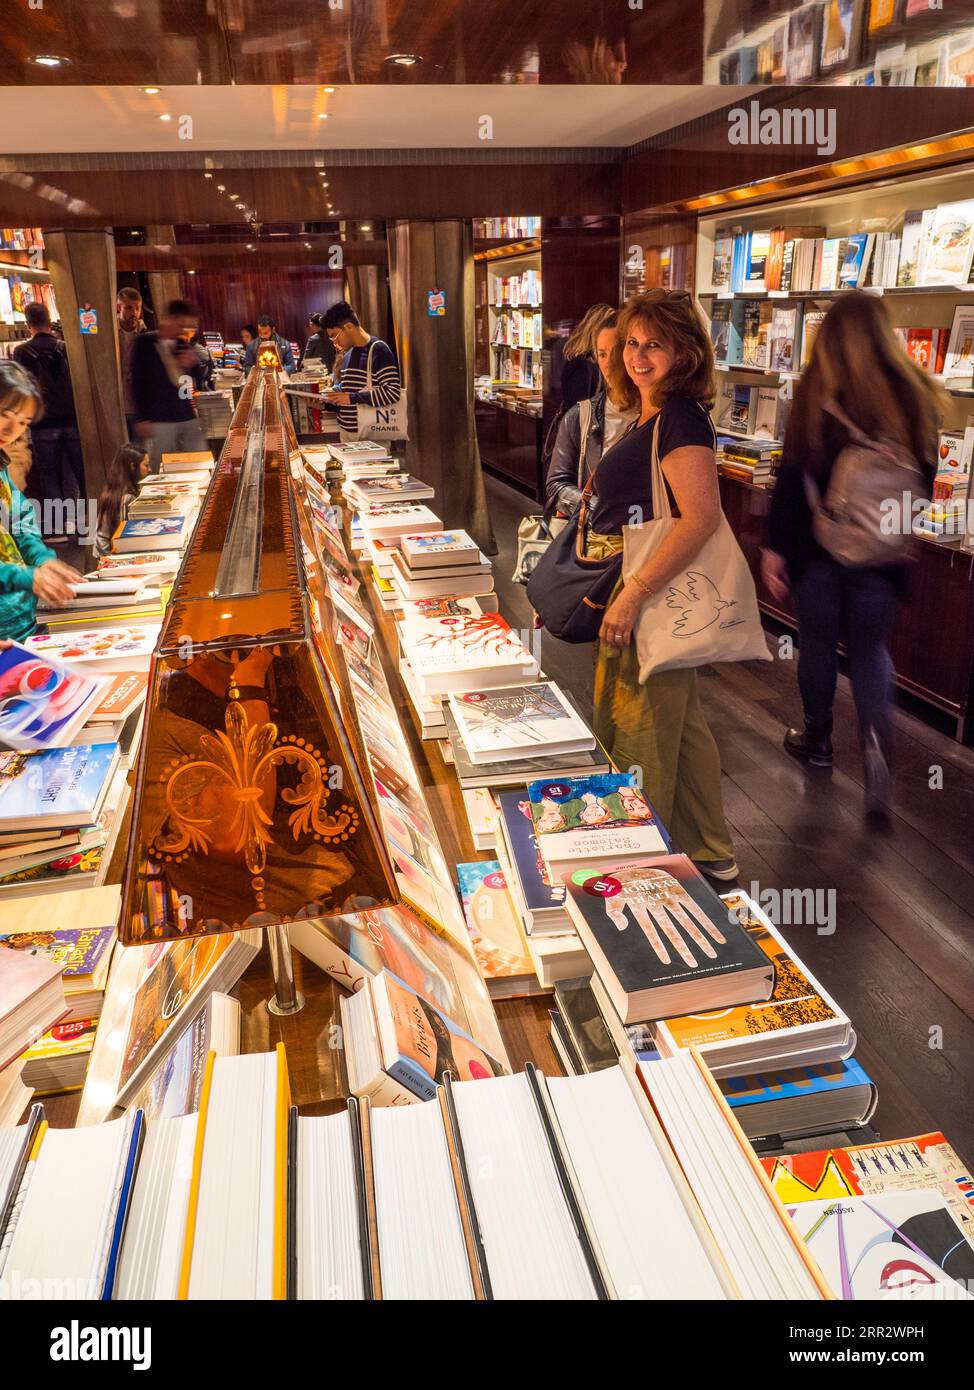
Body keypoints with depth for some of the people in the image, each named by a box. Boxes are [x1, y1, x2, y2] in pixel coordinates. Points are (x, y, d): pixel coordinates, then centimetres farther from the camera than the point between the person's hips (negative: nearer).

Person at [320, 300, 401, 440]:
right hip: (346, 432, 7)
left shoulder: (378, 350, -10)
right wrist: (325, 404, 5)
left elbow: (393, 393, -19)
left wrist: (352, 398, -20)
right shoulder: (347, 354, 15)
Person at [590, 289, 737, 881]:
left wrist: (632, 595, -29)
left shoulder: (680, 416, -17)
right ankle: (711, 854, 33)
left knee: (639, 736, 0)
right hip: (632, 589, 11)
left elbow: (701, 517, -26)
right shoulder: (650, 415, 14)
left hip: (655, 594, -11)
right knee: (681, 725, 18)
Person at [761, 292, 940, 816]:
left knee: (817, 641, 15)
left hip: (818, 542, -2)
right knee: (870, 645, 14)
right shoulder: (915, 395, -2)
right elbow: (925, 478, 5)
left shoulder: (816, 394, -10)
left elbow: (791, 476, -12)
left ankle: (817, 737, 30)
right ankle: (875, 734, -9)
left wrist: (774, 546, -8)